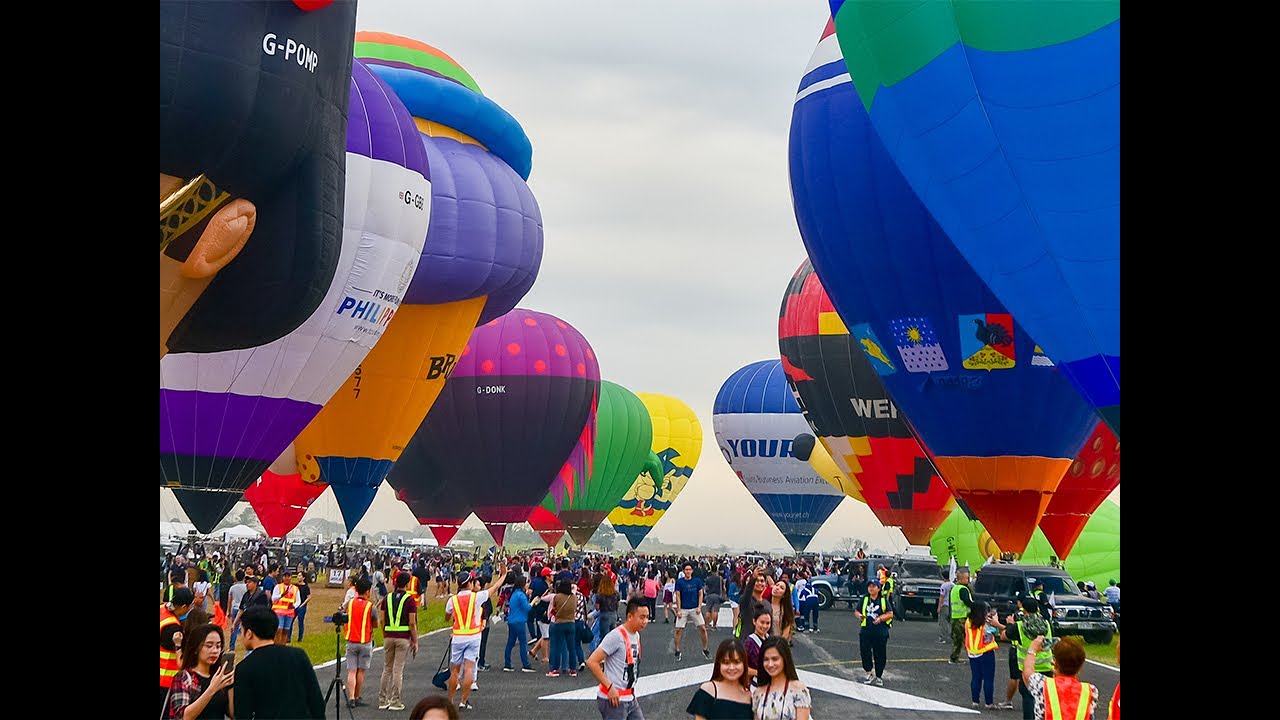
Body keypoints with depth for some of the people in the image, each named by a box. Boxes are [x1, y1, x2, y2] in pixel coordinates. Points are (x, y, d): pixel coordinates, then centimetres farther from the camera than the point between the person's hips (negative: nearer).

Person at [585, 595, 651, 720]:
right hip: (614, 700, -9)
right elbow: (592, 662, -21)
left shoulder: (636, 635, 10)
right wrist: (610, 687, -21)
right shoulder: (616, 636, -17)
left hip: (630, 699, 9)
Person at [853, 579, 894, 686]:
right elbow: (856, 611, 12)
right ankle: (869, 674, 12)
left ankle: (879, 676, 18)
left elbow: (890, 614, 1)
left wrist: (880, 618, -15)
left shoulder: (884, 600, 2)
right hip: (866, 630, 2)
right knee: (865, 652, -5)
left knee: (880, 654, 4)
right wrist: (859, 615, -11)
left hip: (880, 632, -2)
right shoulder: (864, 599, 8)